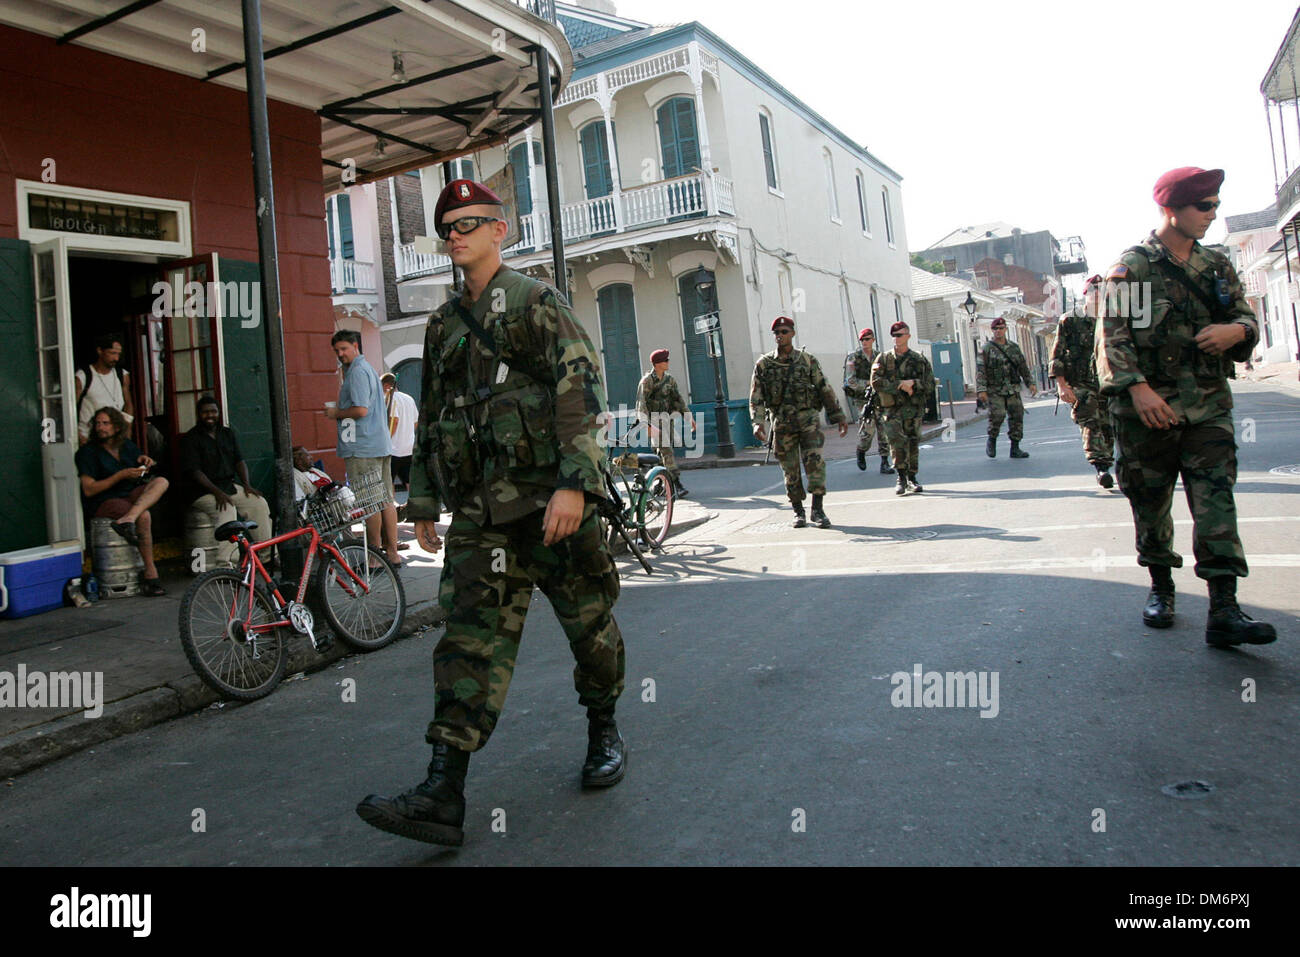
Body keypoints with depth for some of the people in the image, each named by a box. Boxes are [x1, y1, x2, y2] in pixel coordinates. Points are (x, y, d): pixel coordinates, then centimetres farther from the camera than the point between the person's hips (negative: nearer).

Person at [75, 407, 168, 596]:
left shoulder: (127, 446, 12)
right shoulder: (87, 451, -4)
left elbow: (147, 468, 26)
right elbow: (89, 490, -11)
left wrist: (145, 461, 1)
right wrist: (122, 475, -18)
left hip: (130, 496, 6)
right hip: (103, 504, -5)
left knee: (161, 481, -22)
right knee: (144, 516, -32)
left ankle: (127, 519, -43)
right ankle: (150, 573, -29)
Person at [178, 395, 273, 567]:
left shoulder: (229, 434, 16)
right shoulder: (190, 439, -4)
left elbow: (239, 460, 12)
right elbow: (194, 471, -13)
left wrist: (246, 484, -6)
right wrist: (217, 492, -23)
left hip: (229, 485, 6)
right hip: (202, 491, -6)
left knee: (259, 503, -15)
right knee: (227, 510, -33)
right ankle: (226, 562, -35)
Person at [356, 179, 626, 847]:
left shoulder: (537, 304, 0)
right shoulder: (444, 325, 18)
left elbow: (581, 392, -11)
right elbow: (430, 417, 23)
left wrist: (575, 483, -22)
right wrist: (422, 502, 20)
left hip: (549, 498, -4)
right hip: (478, 511, 5)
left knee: (588, 620, 7)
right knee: (472, 637, -3)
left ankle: (604, 733, 31)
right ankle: (443, 795, -5)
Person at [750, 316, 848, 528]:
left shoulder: (808, 360, 4)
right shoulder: (763, 364, 5)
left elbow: (825, 390, 8)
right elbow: (756, 398, 2)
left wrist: (839, 417, 8)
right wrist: (757, 422, -12)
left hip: (808, 418, -1)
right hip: (782, 424, 1)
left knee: (814, 460, -15)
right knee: (790, 470, 5)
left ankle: (817, 510, -7)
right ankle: (798, 512, 18)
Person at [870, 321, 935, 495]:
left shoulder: (919, 360, 9)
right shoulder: (883, 359, 7)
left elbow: (930, 384, 5)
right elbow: (876, 382, -6)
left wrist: (913, 383, -14)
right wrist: (901, 385, -13)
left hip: (914, 409, 2)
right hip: (892, 409, -1)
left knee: (913, 443, 5)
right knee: (897, 441, -15)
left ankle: (911, 479, 16)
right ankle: (901, 478, -8)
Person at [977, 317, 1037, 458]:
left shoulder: (1014, 347, 14)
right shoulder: (987, 348, -1)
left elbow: (1023, 367, 20)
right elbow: (980, 370, -7)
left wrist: (1030, 383, 12)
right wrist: (981, 389, -16)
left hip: (1013, 389, 5)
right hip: (995, 391, -4)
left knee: (1017, 416, 0)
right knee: (997, 415, -17)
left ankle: (1015, 449, 7)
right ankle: (991, 441, 8)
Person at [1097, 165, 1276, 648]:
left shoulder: (1216, 266, 14)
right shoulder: (1132, 267, -3)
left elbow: (1246, 317, 17)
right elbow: (1112, 337, -11)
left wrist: (1237, 330, -8)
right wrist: (1137, 387, -25)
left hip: (1209, 405, 4)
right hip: (1149, 407, -3)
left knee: (1216, 501, -7)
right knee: (1150, 504, 7)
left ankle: (1223, 612, -9)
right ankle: (1160, 587, 27)